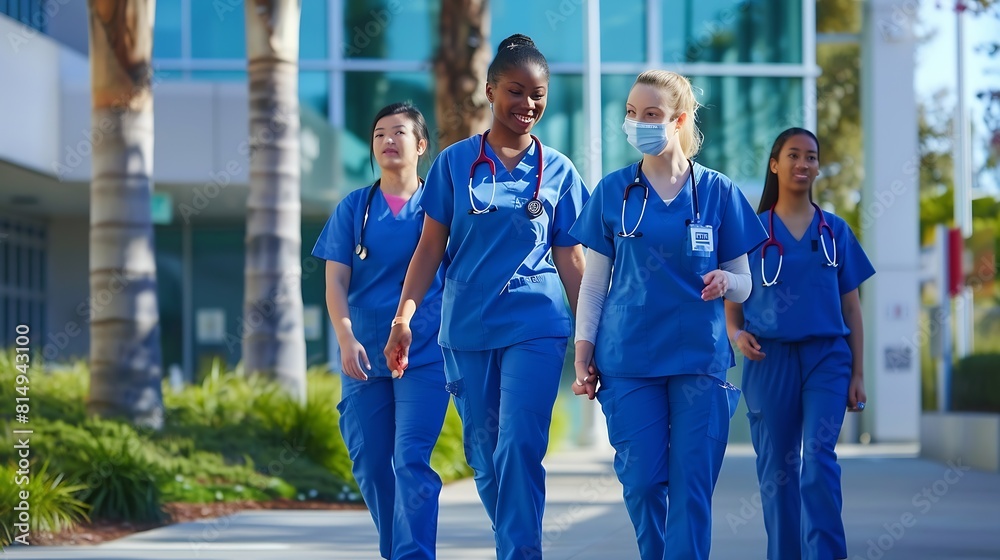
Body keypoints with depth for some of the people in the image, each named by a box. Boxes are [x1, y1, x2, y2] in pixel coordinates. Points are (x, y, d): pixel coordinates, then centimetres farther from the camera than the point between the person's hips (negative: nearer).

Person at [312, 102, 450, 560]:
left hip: (424, 355, -3)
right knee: (369, 465, 7)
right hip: (365, 357, 3)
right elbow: (335, 280, 1)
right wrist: (346, 339, -14)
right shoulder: (354, 208, 7)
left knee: (411, 461, -14)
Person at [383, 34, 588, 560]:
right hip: (467, 327, 2)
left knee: (520, 446, -15)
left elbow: (570, 260, 7)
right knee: (484, 454, 8)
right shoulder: (455, 162, 4)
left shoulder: (558, 171, 5)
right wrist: (405, 314, -7)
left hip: (536, 326, -2)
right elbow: (430, 245, 5)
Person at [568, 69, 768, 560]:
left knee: (692, 486, -3)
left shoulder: (717, 191, 3)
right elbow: (593, 283, 7)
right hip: (629, 360, 1)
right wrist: (583, 355, 0)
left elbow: (743, 282, 6)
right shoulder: (613, 191, 5)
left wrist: (725, 283, -16)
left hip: (700, 358, 0)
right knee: (642, 483, -1)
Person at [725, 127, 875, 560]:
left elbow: (851, 307, 11)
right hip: (769, 358, 0)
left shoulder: (835, 231, 10)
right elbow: (732, 302, 9)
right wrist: (737, 335, -13)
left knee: (818, 460, -14)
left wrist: (857, 373, 6)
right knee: (776, 467, 2)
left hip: (826, 356, 0)